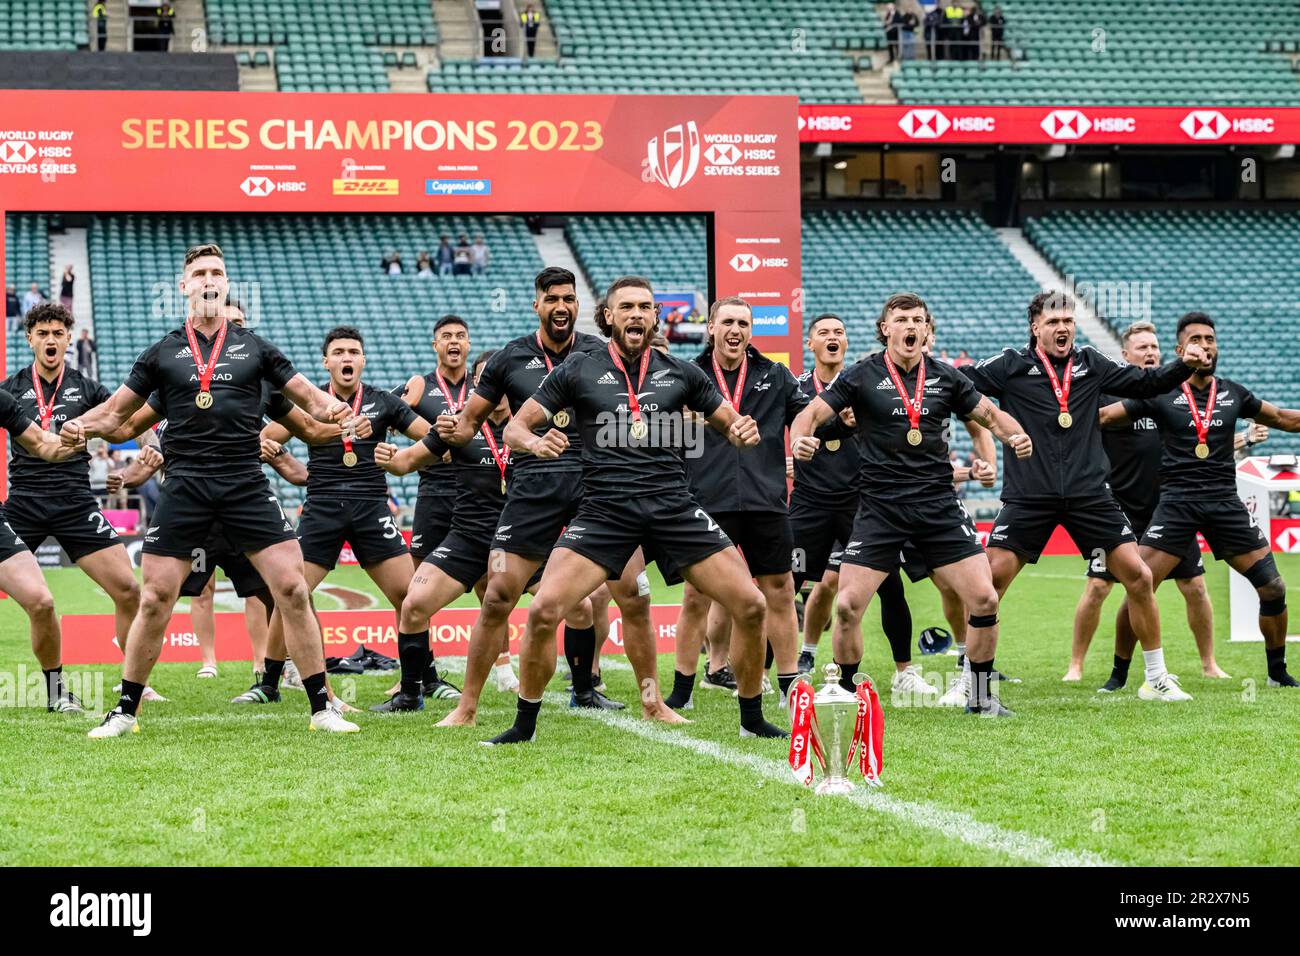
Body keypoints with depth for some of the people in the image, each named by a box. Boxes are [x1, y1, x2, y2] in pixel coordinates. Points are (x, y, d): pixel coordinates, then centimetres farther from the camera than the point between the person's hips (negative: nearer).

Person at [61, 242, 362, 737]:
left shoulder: (253, 347, 10)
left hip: (247, 485, 0)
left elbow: (309, 397, 11)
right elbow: (114, 412, 14)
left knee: (292, 589, -8)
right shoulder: (162, 352, 10)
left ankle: (321, 708, 0)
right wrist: (80, 425, -8)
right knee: (155, 599, -3)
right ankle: (125, 711, 11)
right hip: (185, 486, 0)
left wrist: (331, 408, -12)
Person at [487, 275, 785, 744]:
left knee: (750, 606, -6)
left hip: (674, 507, 2)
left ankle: (753, 720, 13)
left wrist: (744, 431, -7)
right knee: (544, 610, -18)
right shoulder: (578, 370, 4)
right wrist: (534, 442, -18)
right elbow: (515, 427, 6)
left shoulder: (681, 372, 9)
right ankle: (525, 725, 2)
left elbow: (731, 424, 18)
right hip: (603, 509, -2)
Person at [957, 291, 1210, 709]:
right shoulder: (1012, 365, 2)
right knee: (988, 583, -11)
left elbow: (1145, 383, 17)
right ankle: (973, 686, 1)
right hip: (1028, 497, -2)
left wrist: (1184, 365, 2)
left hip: (1089, 494, 3)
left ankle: (1157, 679, 13)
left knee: (1138, 575, -2)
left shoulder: (1090, 363, 11)